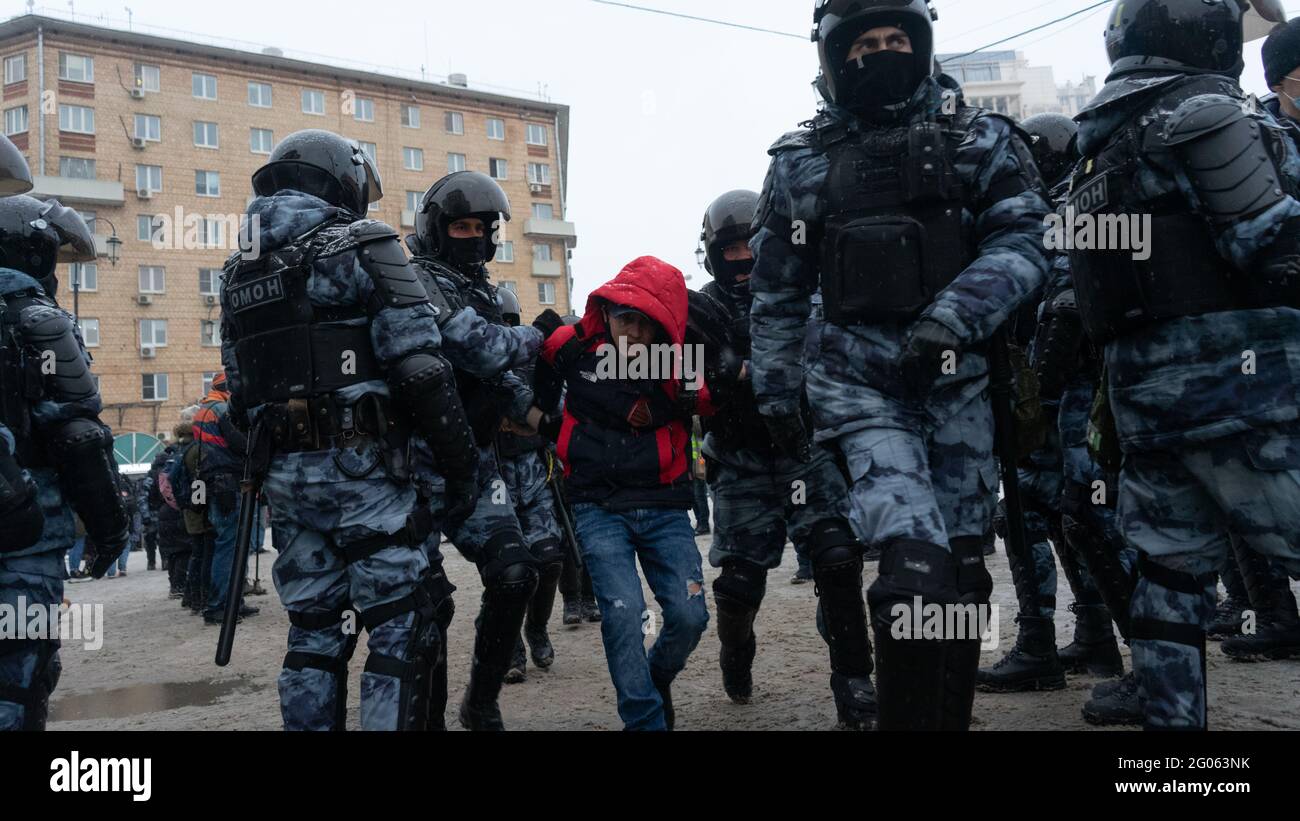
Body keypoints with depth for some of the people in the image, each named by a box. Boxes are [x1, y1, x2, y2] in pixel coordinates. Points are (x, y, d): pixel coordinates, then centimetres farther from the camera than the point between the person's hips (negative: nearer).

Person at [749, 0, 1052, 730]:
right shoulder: (804, 160, 9)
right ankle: (907, 718, -6)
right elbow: (778, 292, 13)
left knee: (961, 566, 7)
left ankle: (952, 715, 24)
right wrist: (778, 397, 12)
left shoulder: (980, 140, 7)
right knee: (917, 561, -19)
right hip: (860, 381, -1)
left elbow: (1024, 243, -4)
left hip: (959, 379, 2)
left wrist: (951, 316, -19)